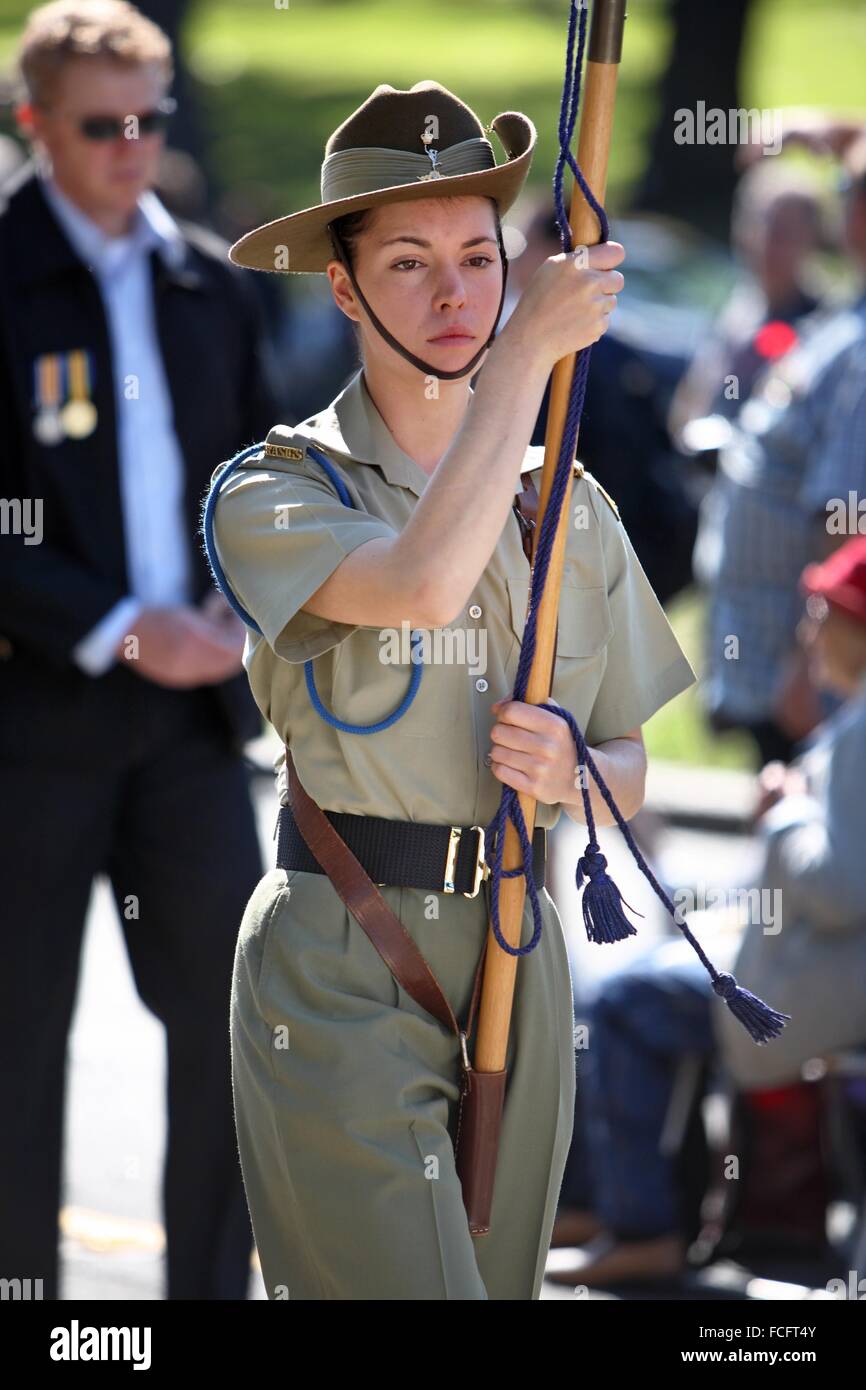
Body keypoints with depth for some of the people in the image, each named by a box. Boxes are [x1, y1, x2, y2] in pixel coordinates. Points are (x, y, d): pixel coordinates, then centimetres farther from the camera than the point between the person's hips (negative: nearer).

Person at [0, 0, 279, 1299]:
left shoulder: (208, 282, 10)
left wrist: (235, 605, -2)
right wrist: (114, 629, -17)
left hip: (189, 707, 5)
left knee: (225, 1007, 3)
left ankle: (212, 1285, 12)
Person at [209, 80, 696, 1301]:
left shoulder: (570, 508, 11)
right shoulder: (277, 492, -5)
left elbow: (630, 769, 16)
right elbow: (424, 583, -27)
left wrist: (570, 775, -9)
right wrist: (530, 349, -21)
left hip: (516, 961, 5)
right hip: (340, 970, -5)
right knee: (398, 1290, -16)